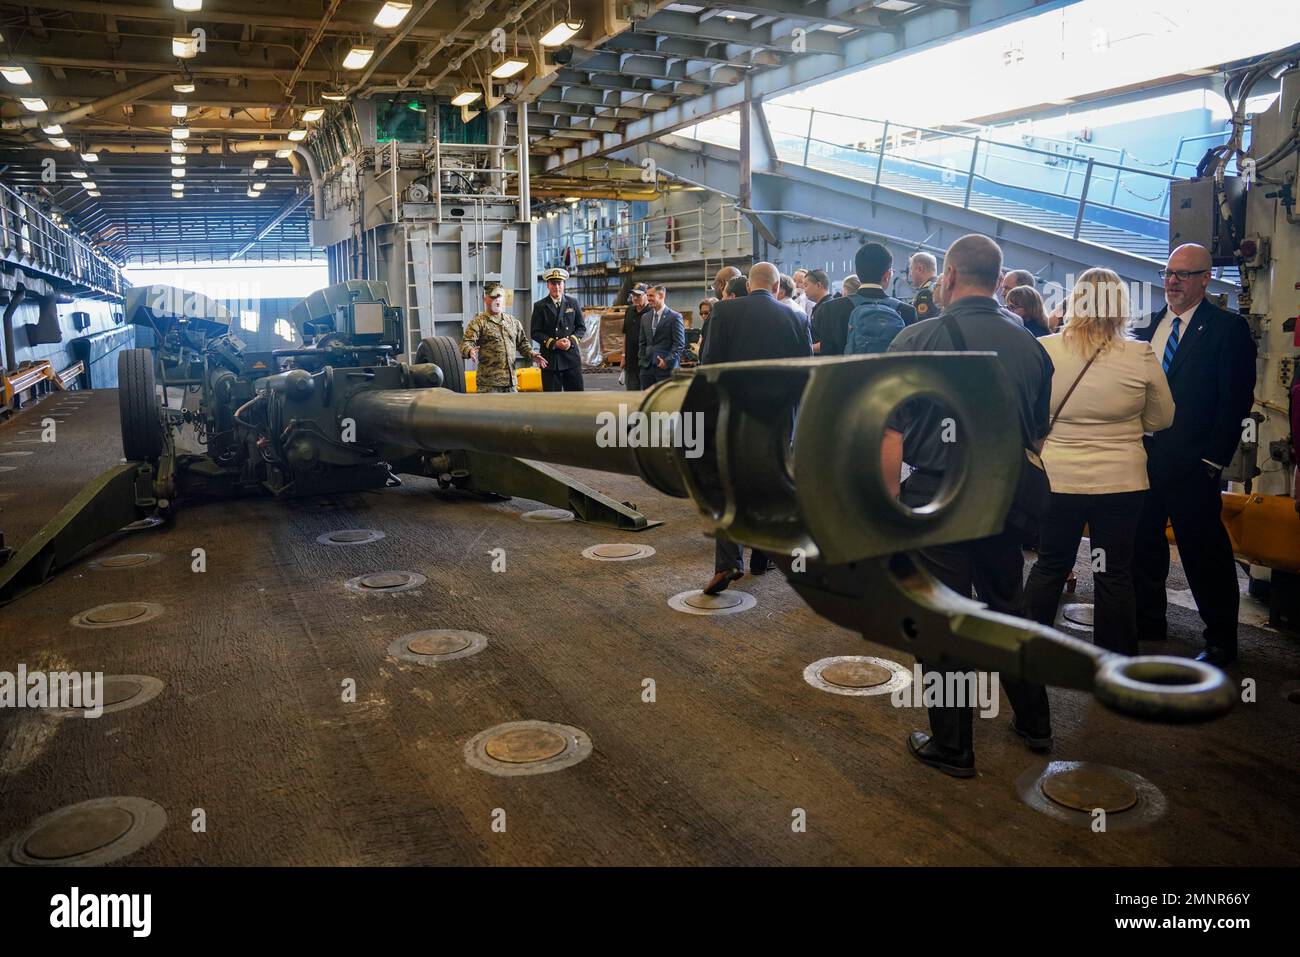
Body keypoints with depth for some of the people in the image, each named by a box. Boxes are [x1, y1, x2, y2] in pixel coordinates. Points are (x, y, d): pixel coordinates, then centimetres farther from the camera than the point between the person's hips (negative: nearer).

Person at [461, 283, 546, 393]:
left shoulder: (513, 321, 16)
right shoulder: (478, 322, -1)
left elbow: (522, 343, 23)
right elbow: (466, 343, -11)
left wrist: (532, 355, 5)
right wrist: (470, 351, -34)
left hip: (510, 380, 6)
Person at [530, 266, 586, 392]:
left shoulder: (573, 303, 9)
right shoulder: (540, 306, 2)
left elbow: (581, 327, 12)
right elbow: (535, 332, -1)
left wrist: (571, 340, -8)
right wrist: (554, 343, -14)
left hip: (572, 356, 2)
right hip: (550, 357, -2)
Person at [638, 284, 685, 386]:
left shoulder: (675, 317, -3)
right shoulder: (645, 317, 15)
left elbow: (679, 344, -7)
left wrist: (668, 361, -14)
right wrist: (643, 360, 9)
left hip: (666, 367, -5)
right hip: (647, 367, 5)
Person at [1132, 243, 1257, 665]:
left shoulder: (1228, 329, -6)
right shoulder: (1149, 326, 11)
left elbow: (1237, 400, -9)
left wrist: (1213, 459, -14)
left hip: (1192, 462, -6)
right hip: (1144, 454, 6)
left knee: (1203, 549, 2)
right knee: (1144, 542, 15)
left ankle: (1221, 638, 16)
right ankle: (1148, 621, 32)